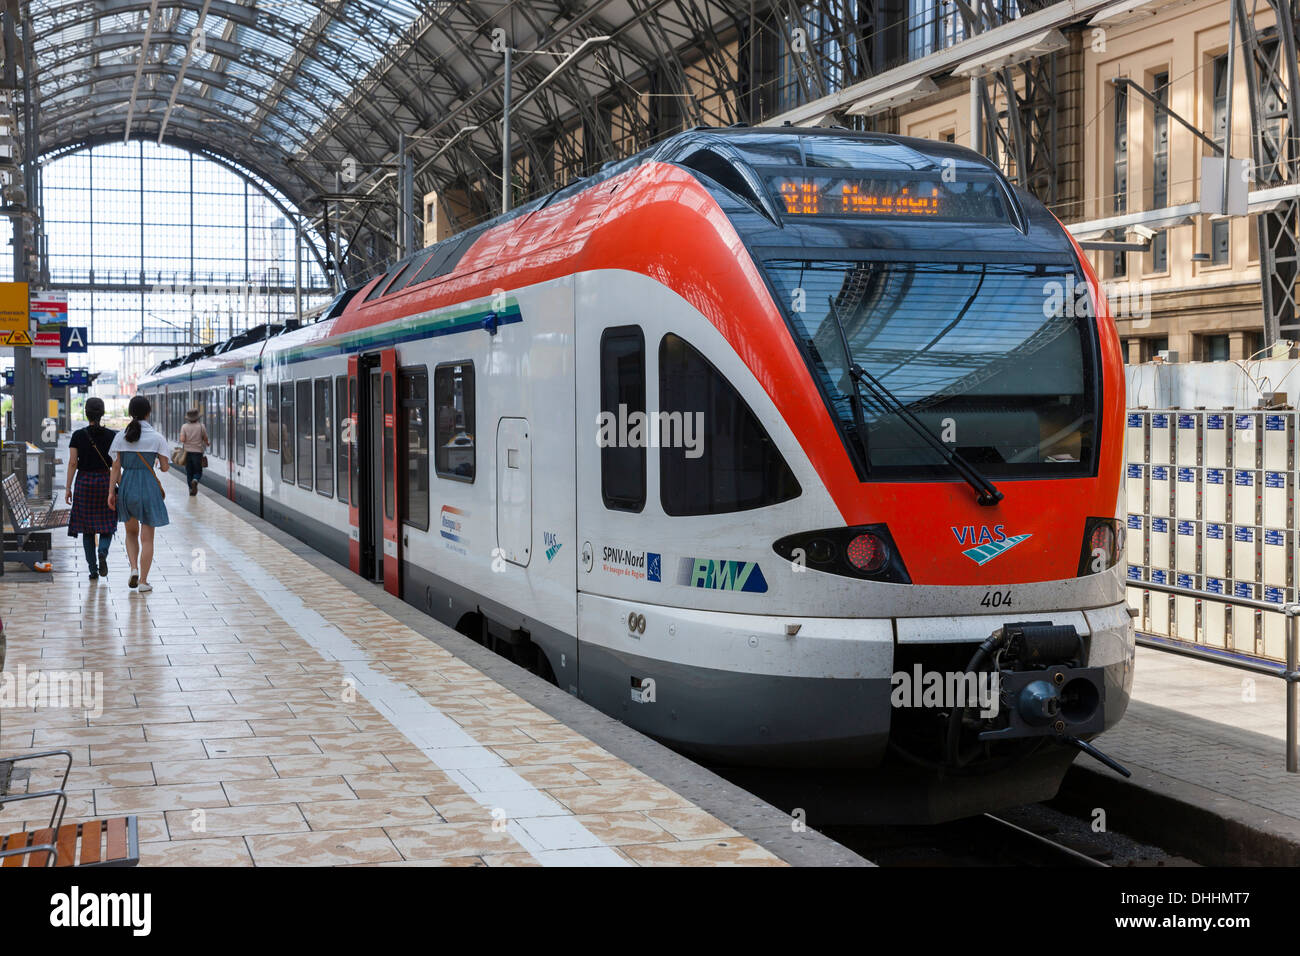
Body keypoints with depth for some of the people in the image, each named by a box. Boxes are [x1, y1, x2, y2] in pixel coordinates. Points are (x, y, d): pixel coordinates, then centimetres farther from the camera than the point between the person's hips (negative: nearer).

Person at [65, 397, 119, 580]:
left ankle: (93, 569, 5)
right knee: (106, 525, 10)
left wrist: (68, 488, 0)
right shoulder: (112, 435, -4)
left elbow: (72, 463, -5)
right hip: (105, 482, 0)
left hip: (84, 483, 0)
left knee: (87, 527, 9)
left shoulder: (78, 435, -4)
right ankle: (103, 552, -19)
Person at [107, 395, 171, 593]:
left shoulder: (120, 437, 0)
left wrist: (111, 492, 3)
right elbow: (165, 467, -5)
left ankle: (134, 569, 4)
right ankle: (143, 581, 5)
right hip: (149, 488, -3)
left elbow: (116, 467, -1)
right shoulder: (157, 438, -7)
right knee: (147, 538, 5)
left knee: (131, 532, 22)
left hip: (126, 487, 3)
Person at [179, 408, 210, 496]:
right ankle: (195, 480, -23)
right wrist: (207, 443, 24)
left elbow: (182, 440, -11)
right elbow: (205, 439, 2)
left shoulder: (184, 426, -5)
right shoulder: (201, 426, -6)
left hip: (188, 452, 1)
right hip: (198, 452, -1)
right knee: (198, 471, 8)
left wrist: (187, 440, 12)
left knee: (189, 472, 11)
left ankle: (191, 490, 10)